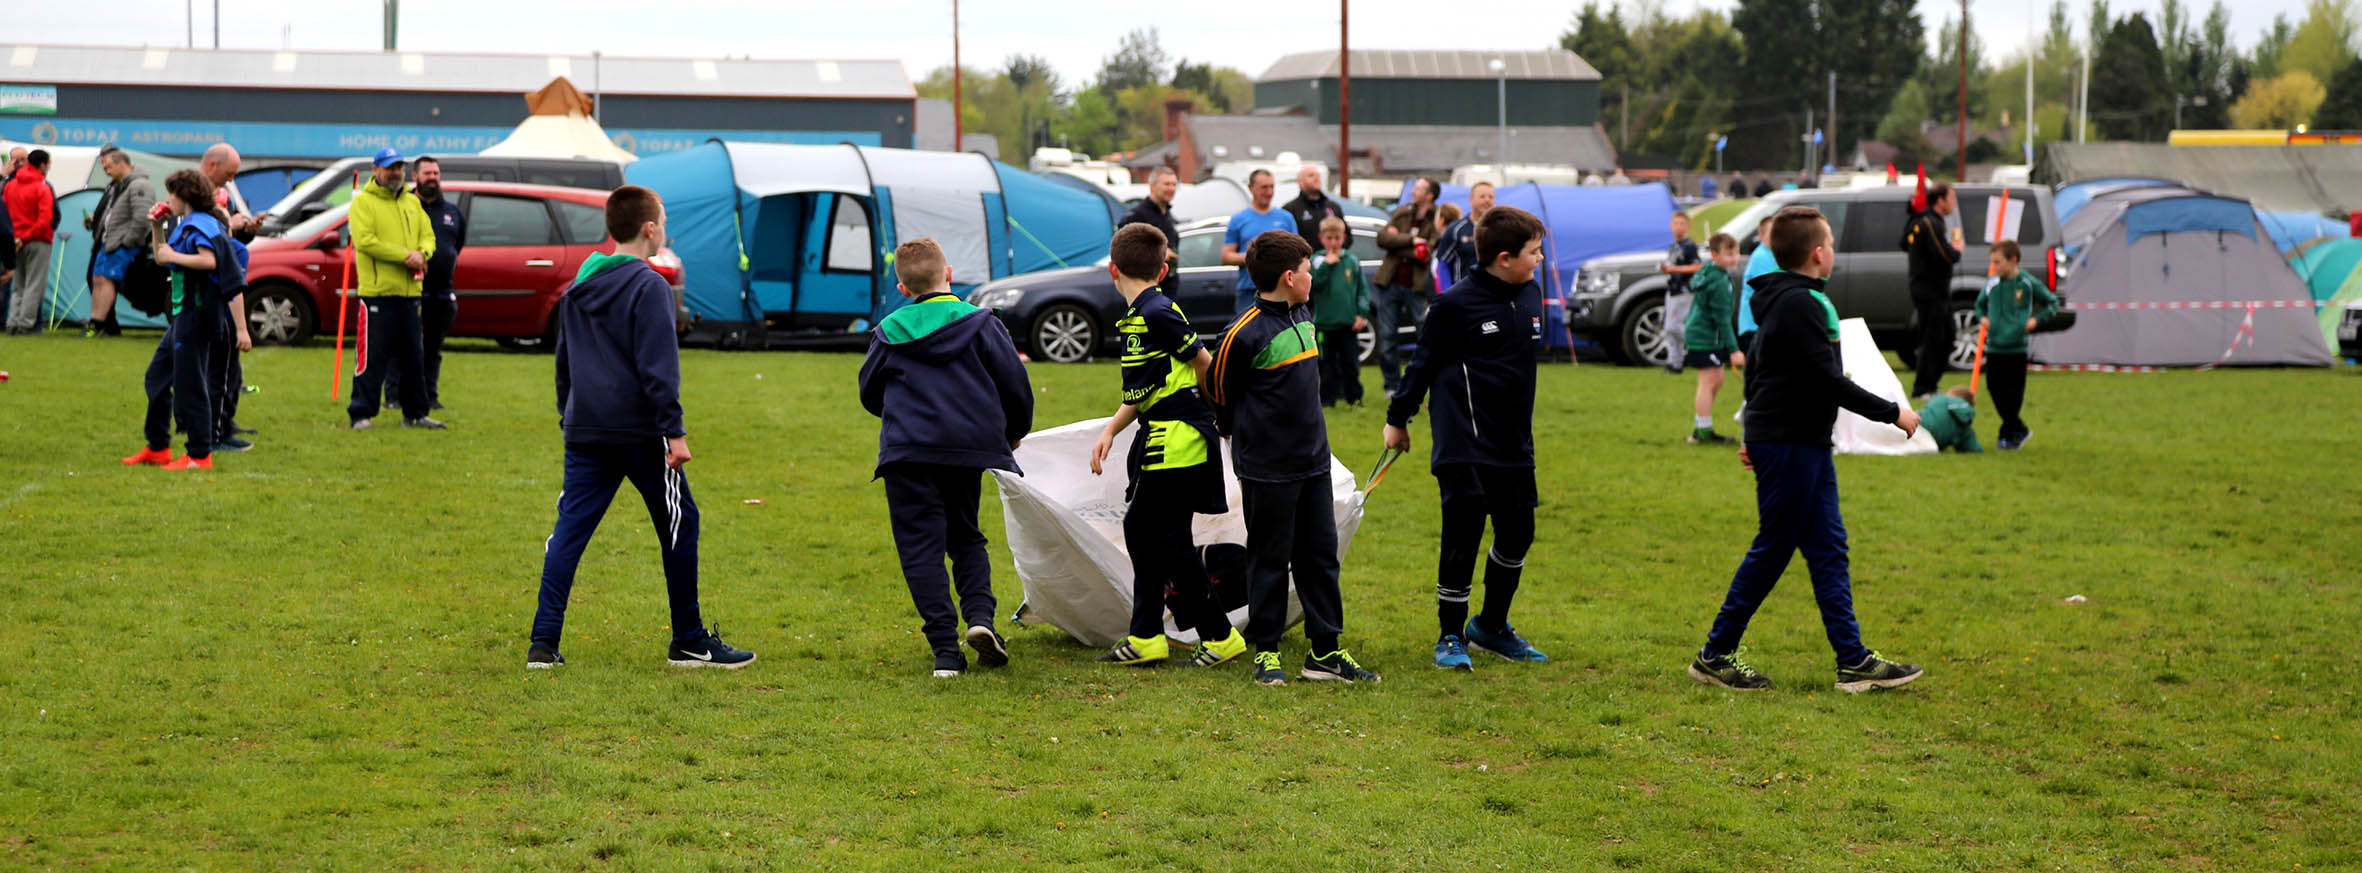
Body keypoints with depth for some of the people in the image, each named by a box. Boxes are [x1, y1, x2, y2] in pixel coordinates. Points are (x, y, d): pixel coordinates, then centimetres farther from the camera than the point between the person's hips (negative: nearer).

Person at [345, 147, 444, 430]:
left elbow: (427, 235, 13)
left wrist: (421, 253, -11)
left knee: (413, 356, 11)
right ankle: (361, 414, -2)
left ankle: (415, 413, 20)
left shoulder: (412, 202, 17)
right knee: (372, 357, -7)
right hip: (377, 292, -6)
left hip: (409, 292, 6)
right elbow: (364, 240, -14)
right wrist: (405, 255, -17)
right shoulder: (363, 202, -3)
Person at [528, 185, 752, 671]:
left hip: (584, 431, 7)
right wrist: (674, 430, -15)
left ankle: (544, 643, -6)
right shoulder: (648, 286, -9)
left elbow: (564, 361, 23)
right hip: (639, 430, -7)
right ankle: (690, 642, 10)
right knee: (679, 525, 5)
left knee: (569, 530, 3)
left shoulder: (578, 287, 15)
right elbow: (658, 365, -15)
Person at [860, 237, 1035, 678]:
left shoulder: (888, 332, 6)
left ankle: (945, 647, -7)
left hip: (907, 454, -1)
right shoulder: (981, 324, 2)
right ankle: (979, 613, -5)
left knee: (921, 547, 2)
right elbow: (1016, 385, 3)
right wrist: (1014, 432, 22)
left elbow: (870, 395, 16)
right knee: (966, 537, 19)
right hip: (970, 449, 1)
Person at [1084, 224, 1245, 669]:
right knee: (1141, 530, 13)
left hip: (1177, 440, -10)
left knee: (1169, 539, -6)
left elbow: (1207, 366, -11)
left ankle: (1220, 636, 3)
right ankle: (1145, 638, 20)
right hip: (1159, 440, 10)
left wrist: (1224, 417, 1)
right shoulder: (1135, 316, 14)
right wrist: (1109, 432, 12)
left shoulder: (1157, 314, -16)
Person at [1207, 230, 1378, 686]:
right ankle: (1266, 652, 13)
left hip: (1313, 461, 7)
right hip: (1268, 470, -7)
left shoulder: (1303, 318, 8)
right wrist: (1242, 434, 9)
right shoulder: (1245, 333, -17)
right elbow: (1220, 390, -4)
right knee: (1270, 559, 2)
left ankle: (1325, 651, 15)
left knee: (1321, 554, 9)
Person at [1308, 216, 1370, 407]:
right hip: (1324, 322, -1)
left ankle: (1354, 396, 17)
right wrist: (1326, 264, -17)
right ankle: (1328, 397, 12)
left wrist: (1362, 314, 0)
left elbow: (1363, 289, 8)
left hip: (1349, 323, 1)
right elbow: (1313, 283, -14)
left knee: (1351, 363, 5)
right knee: (1327, 364, 4)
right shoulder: (1316, 261, 0)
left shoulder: (1352, 261, 5)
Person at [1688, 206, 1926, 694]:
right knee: (1772, 551, -3)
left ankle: (1854, 662, 8)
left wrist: (1758, 435, 30)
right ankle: (1715, 656, 4)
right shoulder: (1800, 303, -17)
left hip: (1807, 443, 10)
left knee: (1828, 549, 8)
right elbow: (1827, 380, -21)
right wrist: (1891, 413, -14)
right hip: (1789, 446, -10)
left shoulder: (1780, 301, 14)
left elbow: (1756, 369, 23)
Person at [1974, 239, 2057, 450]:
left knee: (2013, 393, -1)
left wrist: (2036, 319, -4)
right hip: (1994, 347, 4)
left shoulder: (2029, 284, -4)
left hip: (2017, 348, -4)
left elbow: (2052, 303, 9)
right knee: (1995, 389, 3)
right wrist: (1983, 317, 5)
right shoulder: (1992, 285, 5)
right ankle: (2019, 429, 18)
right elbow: (1980, 304, 24)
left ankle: (2008, 434, 10)